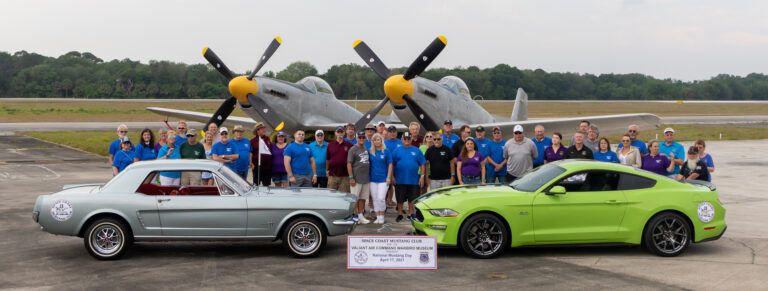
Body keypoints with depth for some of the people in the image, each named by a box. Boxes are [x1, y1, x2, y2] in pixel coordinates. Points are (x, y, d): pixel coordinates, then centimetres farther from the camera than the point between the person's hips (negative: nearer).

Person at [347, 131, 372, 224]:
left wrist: (370, 175, 14)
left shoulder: (366, 149, 14)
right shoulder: (353, 149, -5)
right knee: (355, 199, -3)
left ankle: (360, 215, 17)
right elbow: (349, 164, -10)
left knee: (363, 198, 10)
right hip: (357, 179, -6)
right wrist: (351, 177, -15)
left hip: (366, 178, 6)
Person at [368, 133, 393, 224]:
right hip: (373, 179, 3)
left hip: (383, 179, -3)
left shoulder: (386, 152, -1)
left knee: (381, 198, -9)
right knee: (375, 199, 6)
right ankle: (377, 217, 15)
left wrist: (388, 177, -6)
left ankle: (381, 216, 7)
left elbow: (390, 165, 1)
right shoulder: (371, 152, 5)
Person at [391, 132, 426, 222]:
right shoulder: (396, 151, 4)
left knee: (412, 198, 7)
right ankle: (400, 214, 18)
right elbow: (392, 165, 4)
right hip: (400, 180, -1)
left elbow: (422, 164, 7)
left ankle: (411, 214, 20)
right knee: (400, 199, 5)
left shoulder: (416, 151, 6)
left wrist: (422, 176, 0)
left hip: (414, 180, 1)